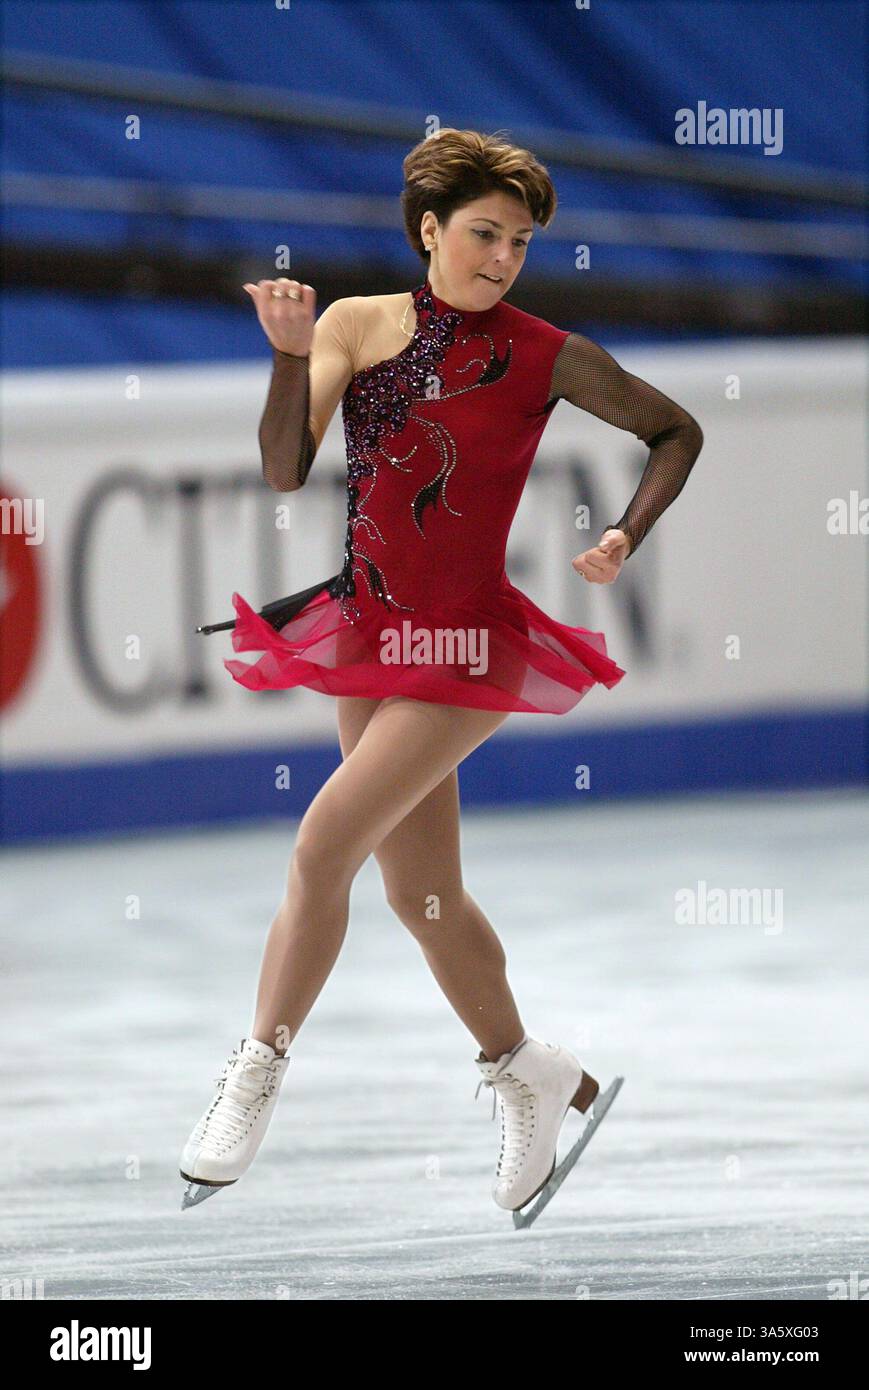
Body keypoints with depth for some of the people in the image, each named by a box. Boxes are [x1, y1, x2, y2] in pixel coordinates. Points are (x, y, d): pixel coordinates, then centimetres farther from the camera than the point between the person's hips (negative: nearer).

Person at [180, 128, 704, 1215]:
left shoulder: (543, 355, -6)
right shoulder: (358, 324, 0)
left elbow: (675, 432, 7)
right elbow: (285, 473, -8)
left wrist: (627, 537, -8)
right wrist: (290, 356, -21)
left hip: (465, 642, -5)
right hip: (367, 631, 5)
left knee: (323, 845, -17)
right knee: (422, 897, 13)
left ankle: (257, 1074, -5)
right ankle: (527, 1073, 33)